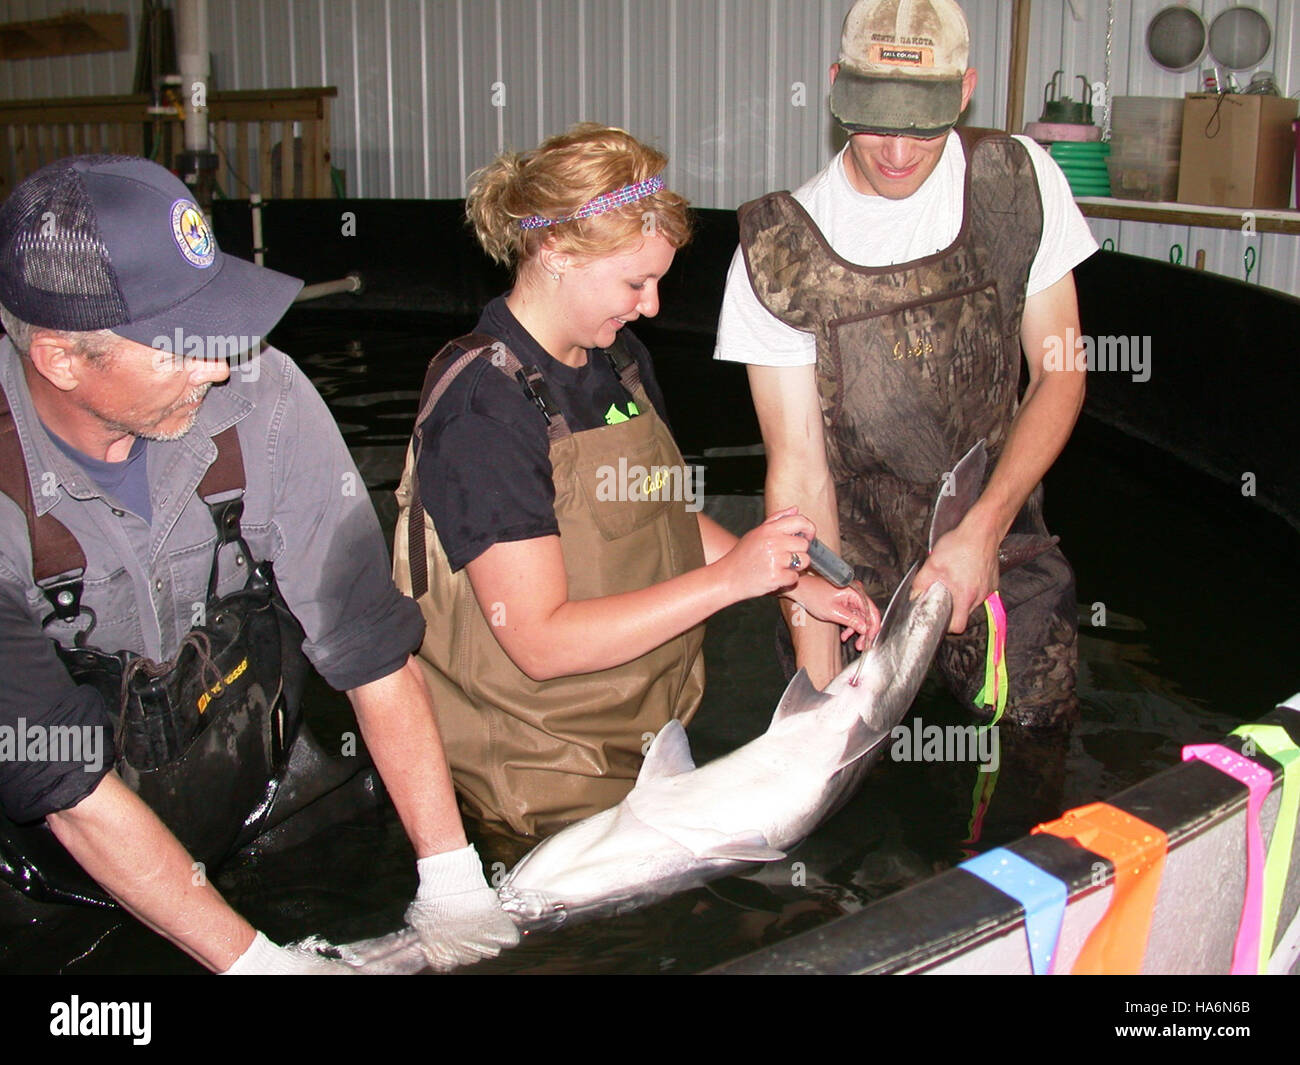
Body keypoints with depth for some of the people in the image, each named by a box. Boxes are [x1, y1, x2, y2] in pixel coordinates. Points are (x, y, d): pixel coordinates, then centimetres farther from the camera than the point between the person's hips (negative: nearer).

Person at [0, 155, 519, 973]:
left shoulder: (258, 394, -20)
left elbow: (369, 642, -15)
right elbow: (68, 786, -22)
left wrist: (453, 883, -15)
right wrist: (253, 959, -23)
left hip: (255, 811, 3)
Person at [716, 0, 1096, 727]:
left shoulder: (1018, 182, -6)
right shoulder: (779, 250, -13)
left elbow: (1060, 377, -1)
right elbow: (799, 470, -15)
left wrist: (983, 529, -17)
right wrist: (818, 673, -24)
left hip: (1004, 540, 2)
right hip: (853, 557, -1)